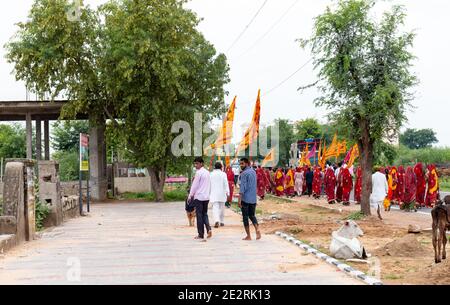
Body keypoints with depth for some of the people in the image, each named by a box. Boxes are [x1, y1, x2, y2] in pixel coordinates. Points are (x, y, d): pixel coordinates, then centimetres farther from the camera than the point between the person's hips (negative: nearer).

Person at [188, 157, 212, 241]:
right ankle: (209, 229, -5)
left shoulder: (198, 172, -12)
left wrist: (190, 196, -2)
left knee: (199, 215, 0)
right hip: (206, 197, 7)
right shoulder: (207, 172, 11)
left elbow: (195, 185, -10)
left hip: (199, 197, -7)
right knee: (205, 214, 16)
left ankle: (201, 235, 3)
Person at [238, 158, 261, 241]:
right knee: (252, 215, 16)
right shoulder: (253, 171, 12)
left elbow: (243, 187, -19)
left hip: (245, 199, -7)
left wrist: (239, 200, -19)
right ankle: (257, 229, -8)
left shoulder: (244, 173, -13)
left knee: (245, 217, 3)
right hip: (253, 198, 7)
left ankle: (248, 236, 5)